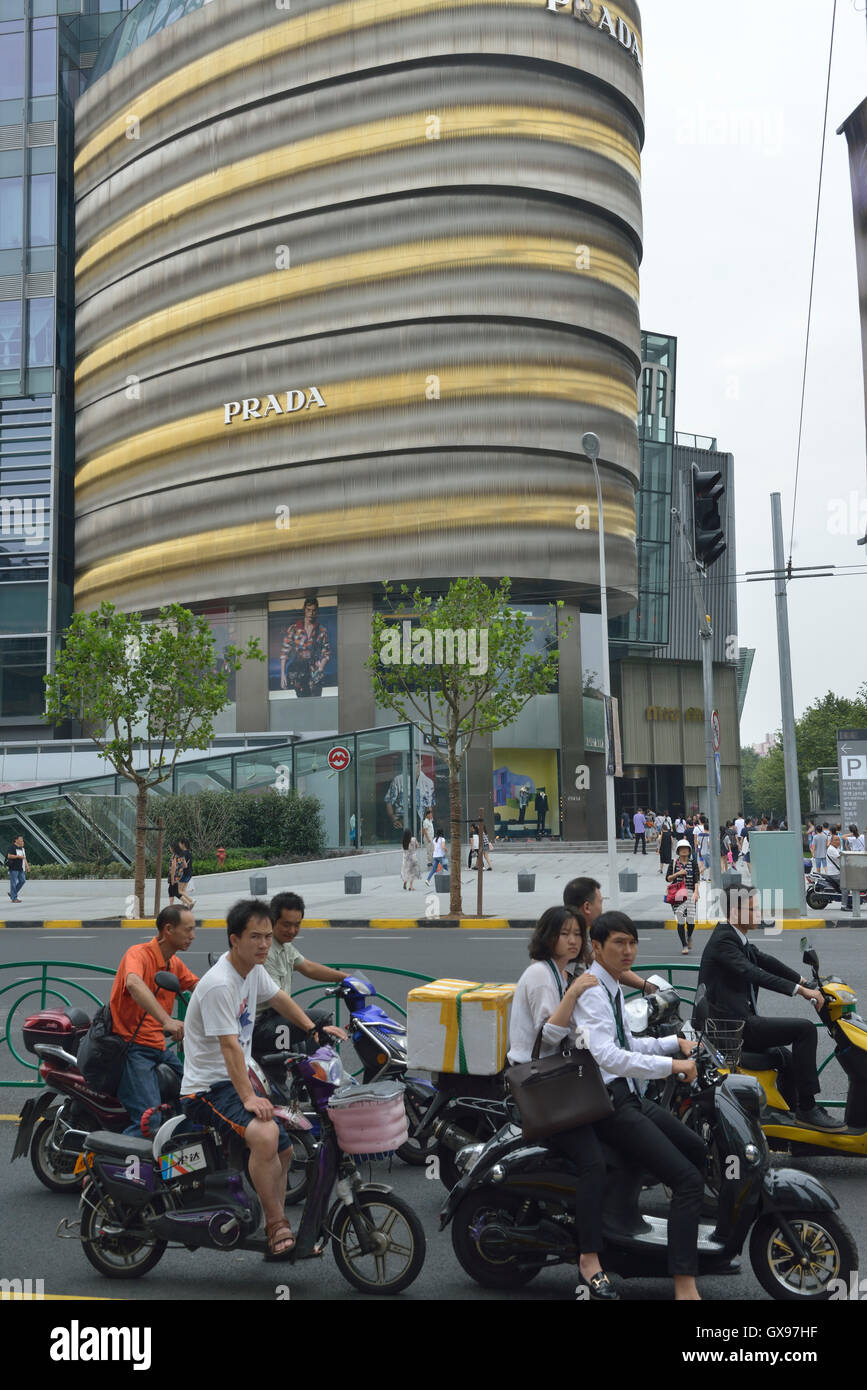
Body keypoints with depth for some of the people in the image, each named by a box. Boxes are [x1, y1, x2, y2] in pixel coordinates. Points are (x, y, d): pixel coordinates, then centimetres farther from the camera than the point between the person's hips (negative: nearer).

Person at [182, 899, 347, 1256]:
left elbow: (277, 997, 24)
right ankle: (277, 1227, -21)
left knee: (284, 1149, 18)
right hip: (208, 1088, -10)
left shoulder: (254, 969, 4)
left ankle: (275, 1233, 33)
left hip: (239, 1080, 11)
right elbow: (229, 1046, -30)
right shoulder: (219, 984, -25)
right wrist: (249, 1098, -35)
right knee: (264, 1135, -34)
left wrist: (314, 1029, 27)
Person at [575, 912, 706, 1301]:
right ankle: (684, 1286, -17)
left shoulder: (611, 987, 13)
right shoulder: (591, 991, -18)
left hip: (627, 1096, 11)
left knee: (696, 1149, 24)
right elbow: (605, 1056, -31)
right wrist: (670, 1064, -29)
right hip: (607, 1103, -11)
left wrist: (675, 1043, 15)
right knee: (687, 1178, -18)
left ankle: (688, 1237, 37)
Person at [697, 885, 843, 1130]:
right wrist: (800, 990, -30)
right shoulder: (723, 940, -16)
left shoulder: (737, 937, 15)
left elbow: (765, 961, 16)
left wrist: (806, 982, 8)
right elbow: (753, 973, -27)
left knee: (785, 1059, 26)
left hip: (737, 1022, 11)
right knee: (805, 1028, -17)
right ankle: (807, 1107, -13)